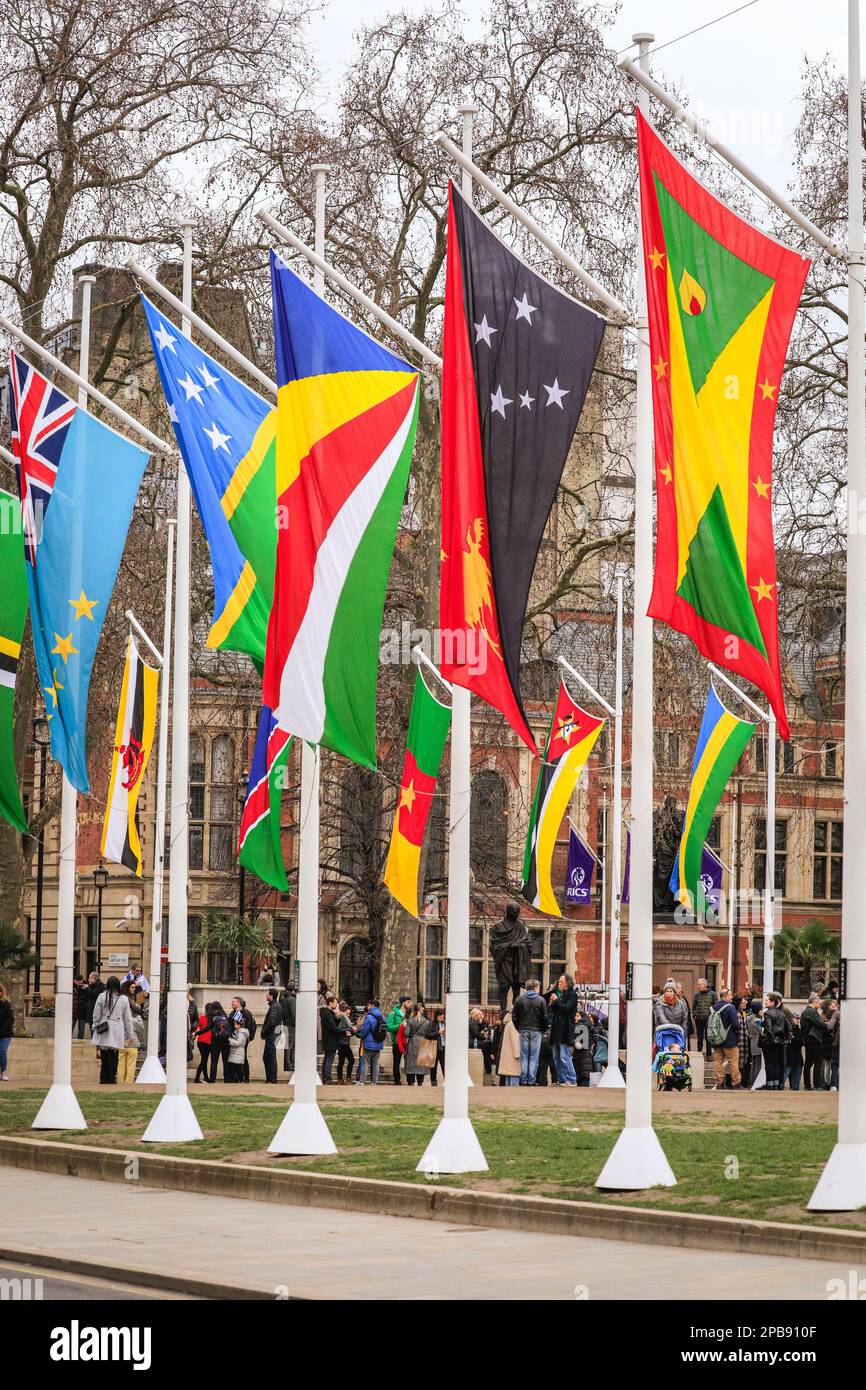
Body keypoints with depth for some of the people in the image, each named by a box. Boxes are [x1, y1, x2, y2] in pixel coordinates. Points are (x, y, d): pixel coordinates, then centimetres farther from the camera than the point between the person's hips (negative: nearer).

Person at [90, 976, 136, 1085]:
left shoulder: (102, 997, -3)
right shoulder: (124, 999, 0)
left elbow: (96, 1016, 1)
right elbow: (128, 1019, 5)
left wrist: (94, 1029, 14)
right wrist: (130, 1034, 12)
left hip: (104, 1032, 0)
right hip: (117, 1033, 0)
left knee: (104, 1056, 7)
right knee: (114, 1057, 4)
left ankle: (104, 1079, 8)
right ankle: (111, 1079, 1)